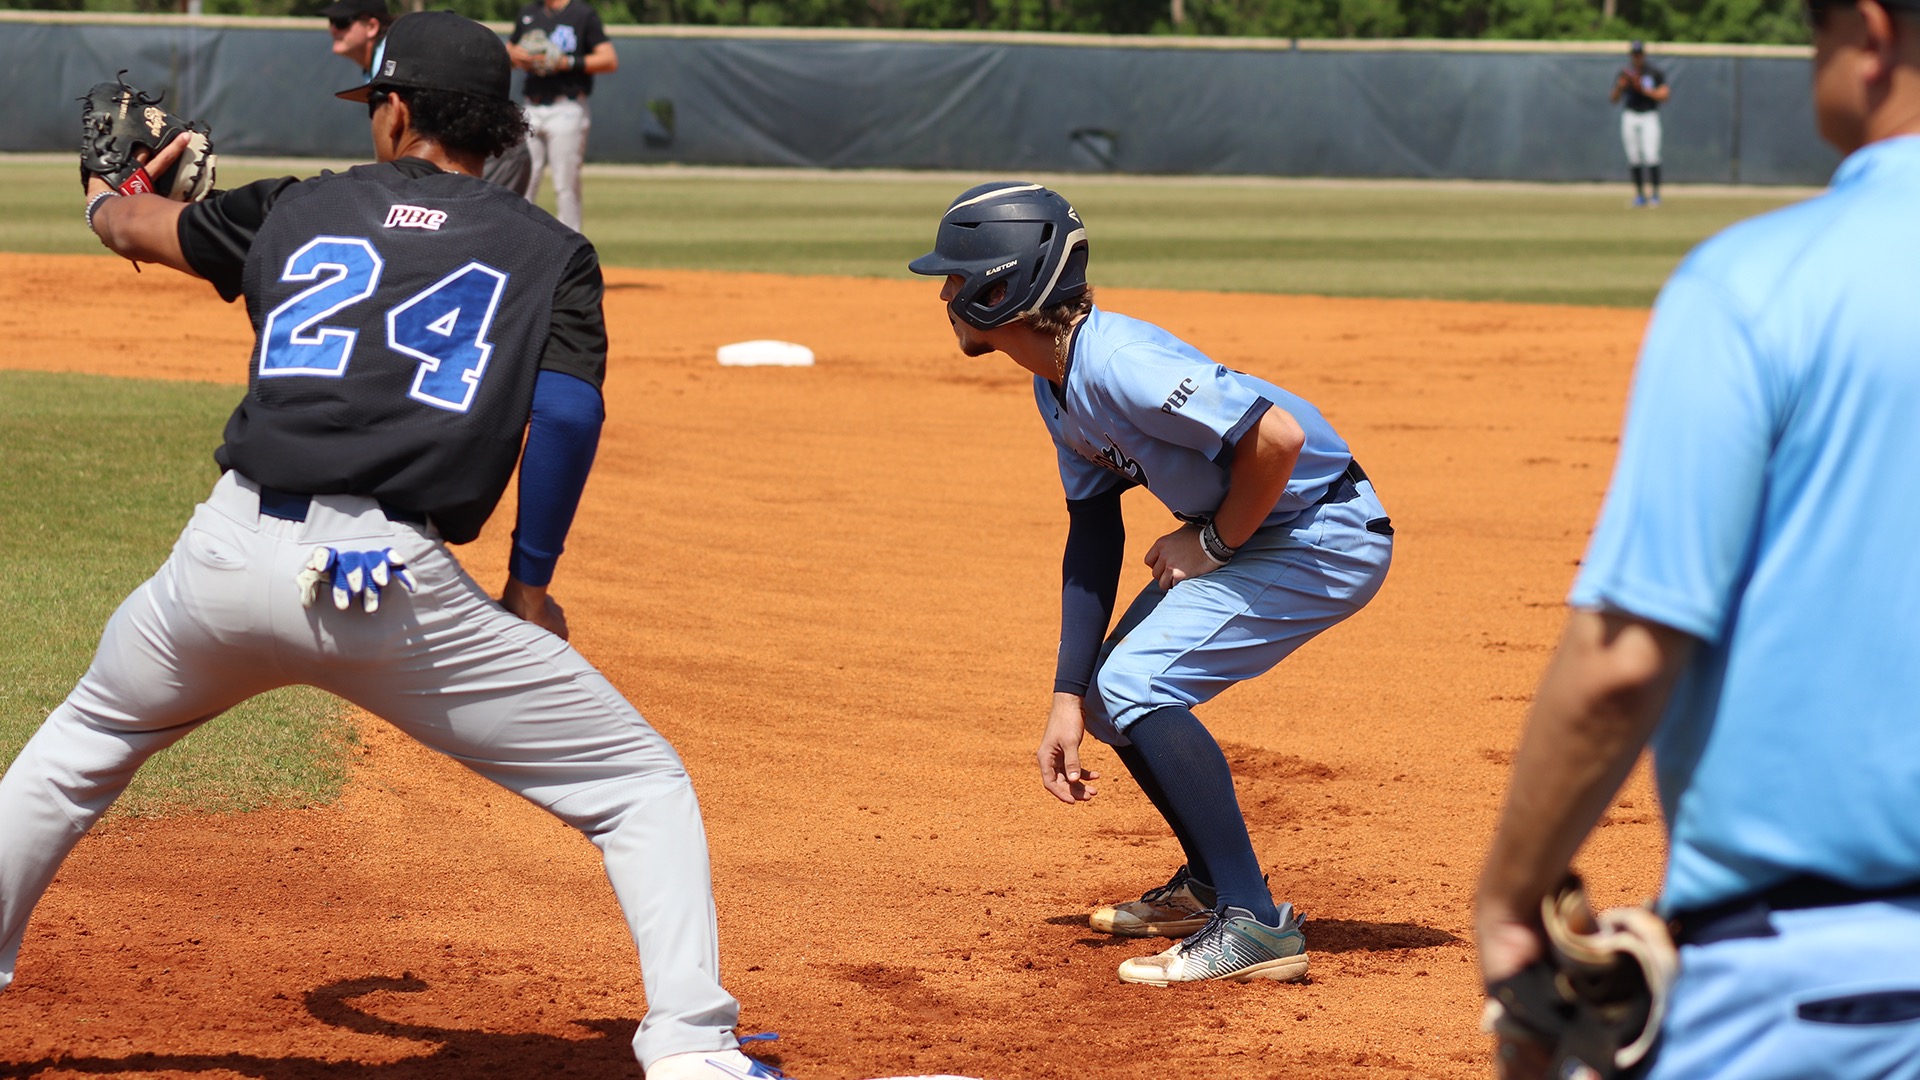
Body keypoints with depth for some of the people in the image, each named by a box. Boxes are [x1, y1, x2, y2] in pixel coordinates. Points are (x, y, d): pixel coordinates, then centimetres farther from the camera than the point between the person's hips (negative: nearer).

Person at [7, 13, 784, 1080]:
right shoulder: (549, 251, 12)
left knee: (86, 742, 32)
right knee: (643, 786, 7)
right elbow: (569, 412, -4)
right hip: (399, 587, -3)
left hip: (231, 554, 3)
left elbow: (135, 227, 36)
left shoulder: (299, 209, 19)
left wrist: (106, 193, 61)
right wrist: (530, 588, 6)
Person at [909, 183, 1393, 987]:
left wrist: (1213, 543, -17)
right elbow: (1092, 533, 8)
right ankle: (1212, 884, 32)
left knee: (1135, 685, -19)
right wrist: (1067, 701, 2)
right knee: (1109, 689, 14)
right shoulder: (1058, 384, 4)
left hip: (1328, 536, -10)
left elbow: (1277, 436, -34)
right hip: (1252, 535, 10)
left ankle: (1253, 925, -19)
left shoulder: (1117, 364, -28)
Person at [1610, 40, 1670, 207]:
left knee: (1651, 155, -13)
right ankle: (1639, 194, 10)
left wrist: (1642, 89, -16)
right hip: (1630, 117, 3)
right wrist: (1619, 87, -15)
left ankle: (1655, 193, -6)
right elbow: (1614, 100, 6)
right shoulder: (1624, 74, 7)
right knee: (1633, 158, 2)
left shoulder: (1655, 73, -2)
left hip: (1649, 116, -3)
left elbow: (1663, 96, -8)